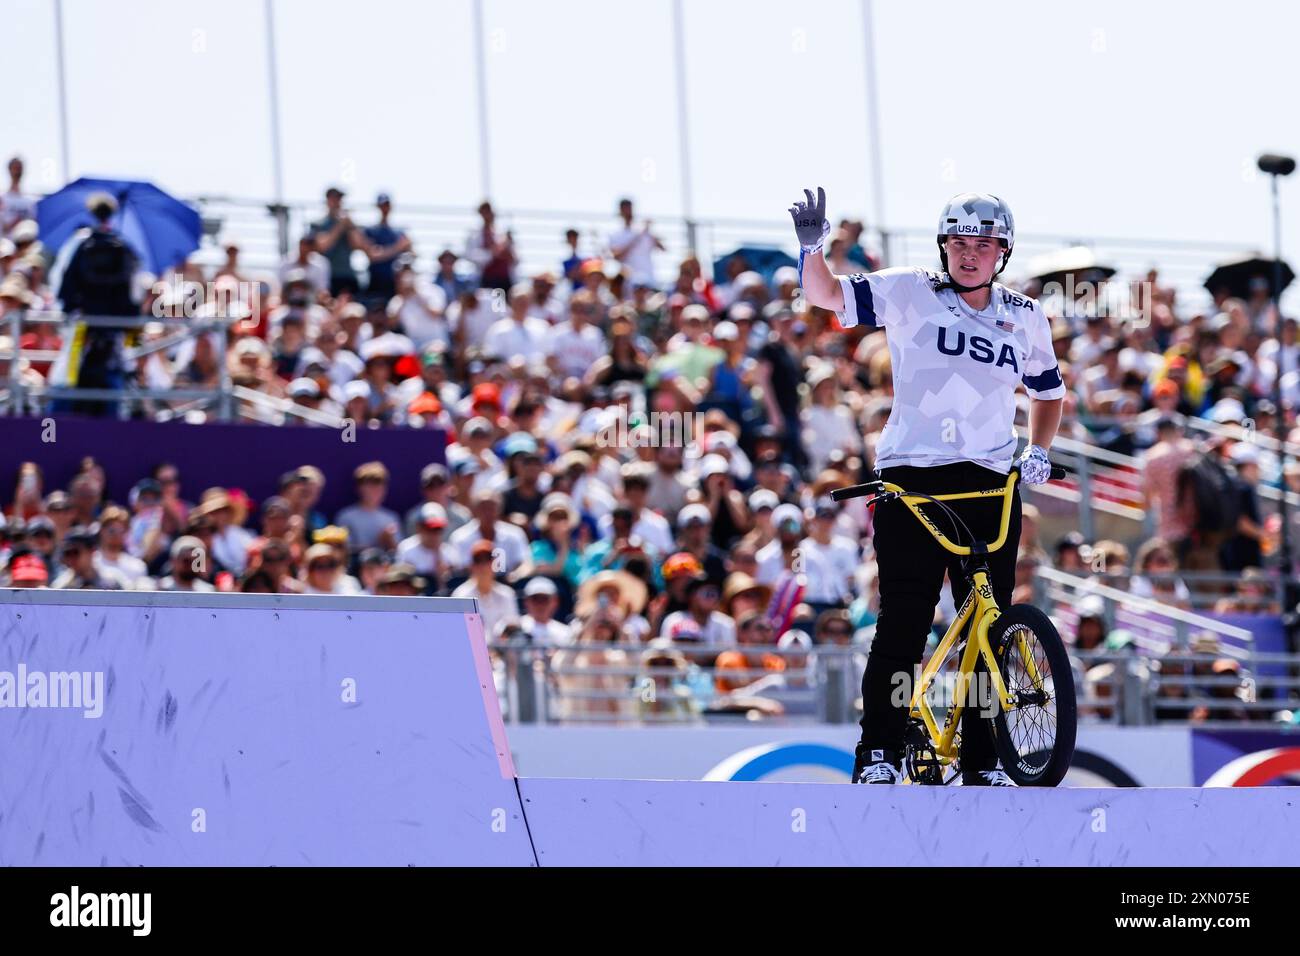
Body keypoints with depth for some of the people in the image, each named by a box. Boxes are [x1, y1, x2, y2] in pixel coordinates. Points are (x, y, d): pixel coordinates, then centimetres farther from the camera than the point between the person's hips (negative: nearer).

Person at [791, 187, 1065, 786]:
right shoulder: (908, 294, 4)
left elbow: (1048, 391, 26)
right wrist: (812, 246, -21)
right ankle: (879, 750, -4)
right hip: (911, 477, -3)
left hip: (989, 486, 3)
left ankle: (983, 759, 8)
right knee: (903, 623, -9)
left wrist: (1038, 451, 10)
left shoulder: (1025, 317, 13)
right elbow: (824, 294, -2)